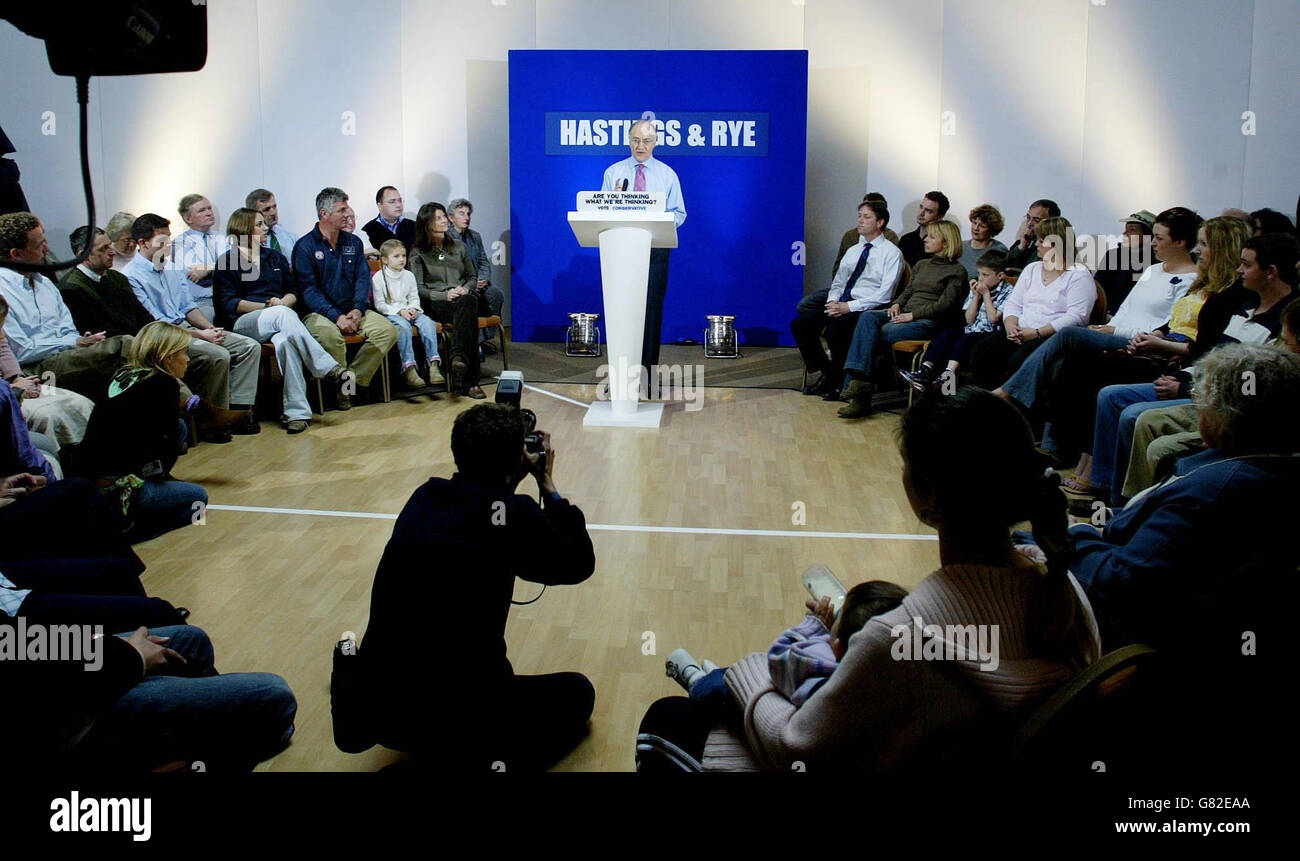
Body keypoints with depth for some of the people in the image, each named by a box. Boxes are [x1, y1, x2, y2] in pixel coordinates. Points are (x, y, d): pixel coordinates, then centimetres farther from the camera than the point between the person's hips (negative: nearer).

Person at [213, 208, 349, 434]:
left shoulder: (274, 256, 25)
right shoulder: (228, 261, 9)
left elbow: (293, 292, 17)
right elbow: (227, 303, -1)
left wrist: (282, 302, -7)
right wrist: (267, 307, -11)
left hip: (278, 320, 3)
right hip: (244, 323, -3)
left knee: (285, 341, -36)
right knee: (283, 314, -37)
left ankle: (296, 411, -43)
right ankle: (328, 369, -40)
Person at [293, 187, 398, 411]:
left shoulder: (353, 242, 15)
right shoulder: (305, 246, -1)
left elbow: (363, 278, 8)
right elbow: (308, 290, -9)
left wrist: (358, 310, -11)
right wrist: (336, 316, -22)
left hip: (353, 310, 5)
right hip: (319, 313, -5)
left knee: (388, 331, -21)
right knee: (329, 334, -38)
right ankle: (340, 384, -15)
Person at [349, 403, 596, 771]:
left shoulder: (425, 496, 3)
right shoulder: (512, 514, -14)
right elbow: (579, 563, 4)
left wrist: (505, 483, 22)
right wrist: (548, 485, 11)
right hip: (455, 717, -7)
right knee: (577, 692, 18)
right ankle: (479, 759, -2)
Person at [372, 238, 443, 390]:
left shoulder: (409, 275, 13)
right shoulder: (378, 277, -2)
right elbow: (379, 304, -6)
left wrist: (413, 309, -8)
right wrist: (400, 311, -16)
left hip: (408, 311, 5)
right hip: (390, 313, -5)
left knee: (428, 323, -24)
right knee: (404, 326, -36)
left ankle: (433, 364, -29)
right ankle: (409, 368, -40)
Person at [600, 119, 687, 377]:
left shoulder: (667, 175, 10)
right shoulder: (613, 172, 11)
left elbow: (678, 214, 7)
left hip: (654, 250, 0)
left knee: (652, 311, -2)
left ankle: (647, 376, 2)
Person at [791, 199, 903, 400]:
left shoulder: (891, 253, -3)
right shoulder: (853, 251, 20)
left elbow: (884, 294, -12)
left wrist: (850, 306, -18)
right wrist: (833, 301, -2)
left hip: (868, 308, -7)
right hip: (842, 304, 7)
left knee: (835, 329, -34)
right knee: (799, 325, -9)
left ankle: (838, 382, -13)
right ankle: (826, 373, 2)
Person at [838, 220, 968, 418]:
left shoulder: (957, 271, 3)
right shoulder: (922, 265, 26)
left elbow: (944, 304, -8)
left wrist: (912, 315, -14)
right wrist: (897, 304, 1)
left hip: (929, 322, -7)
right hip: (906, 314, 7)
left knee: (878, 333, -28)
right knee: (867, 317, -25)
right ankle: (857, 378, -38)